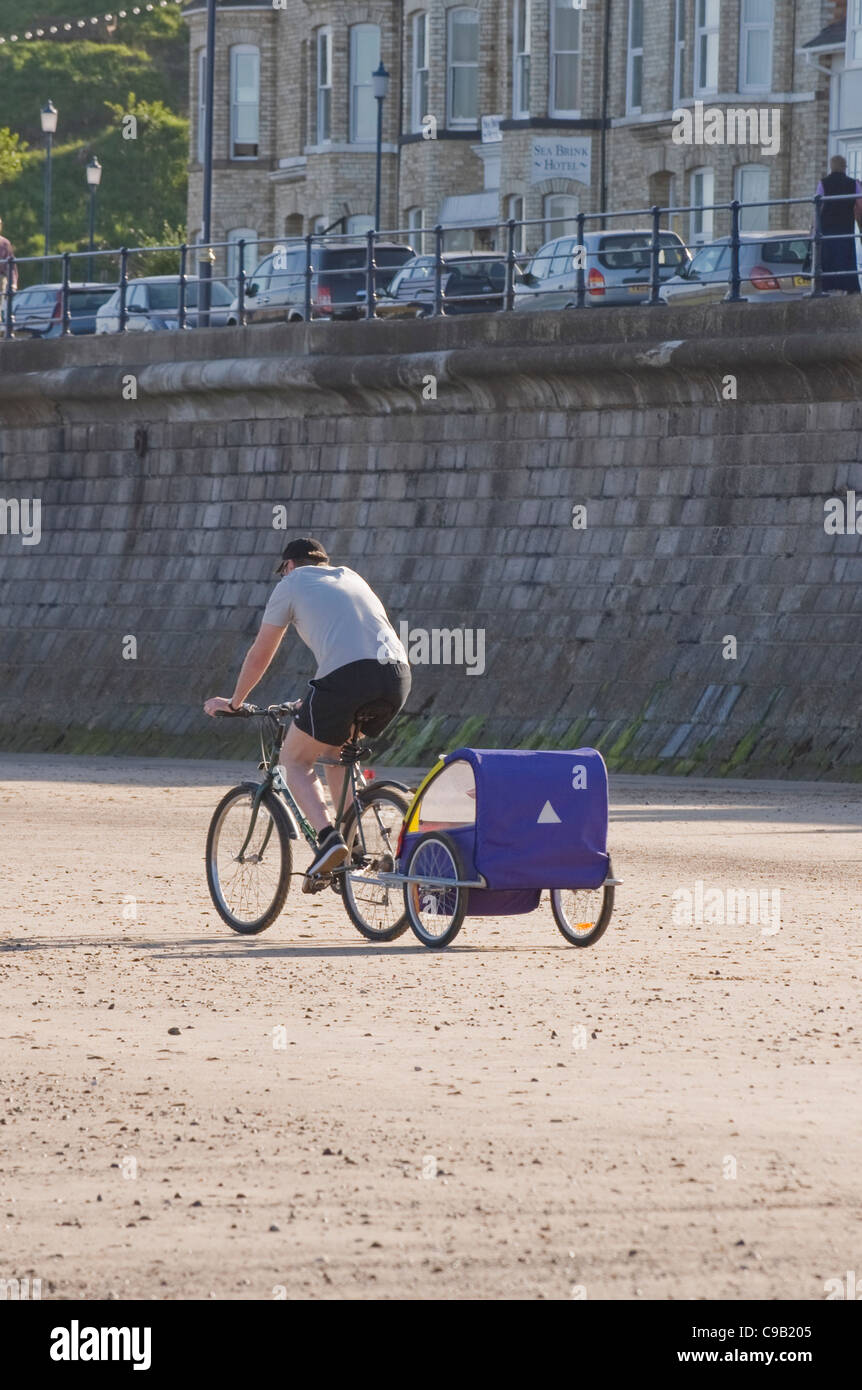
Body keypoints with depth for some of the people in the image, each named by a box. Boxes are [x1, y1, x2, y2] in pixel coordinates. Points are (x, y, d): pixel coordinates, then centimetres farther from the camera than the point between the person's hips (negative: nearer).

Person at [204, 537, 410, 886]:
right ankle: (353, 849, 19)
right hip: (398, 675, 6)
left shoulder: (291, 585, 18)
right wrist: (320, 699, 58)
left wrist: (234, 701, 38)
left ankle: (328, 836, -12)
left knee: (295, 760, 11)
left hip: (346, 675, -6)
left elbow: (260, 654, 23)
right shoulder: (351, 578, 34)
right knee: (336, 751, 28)